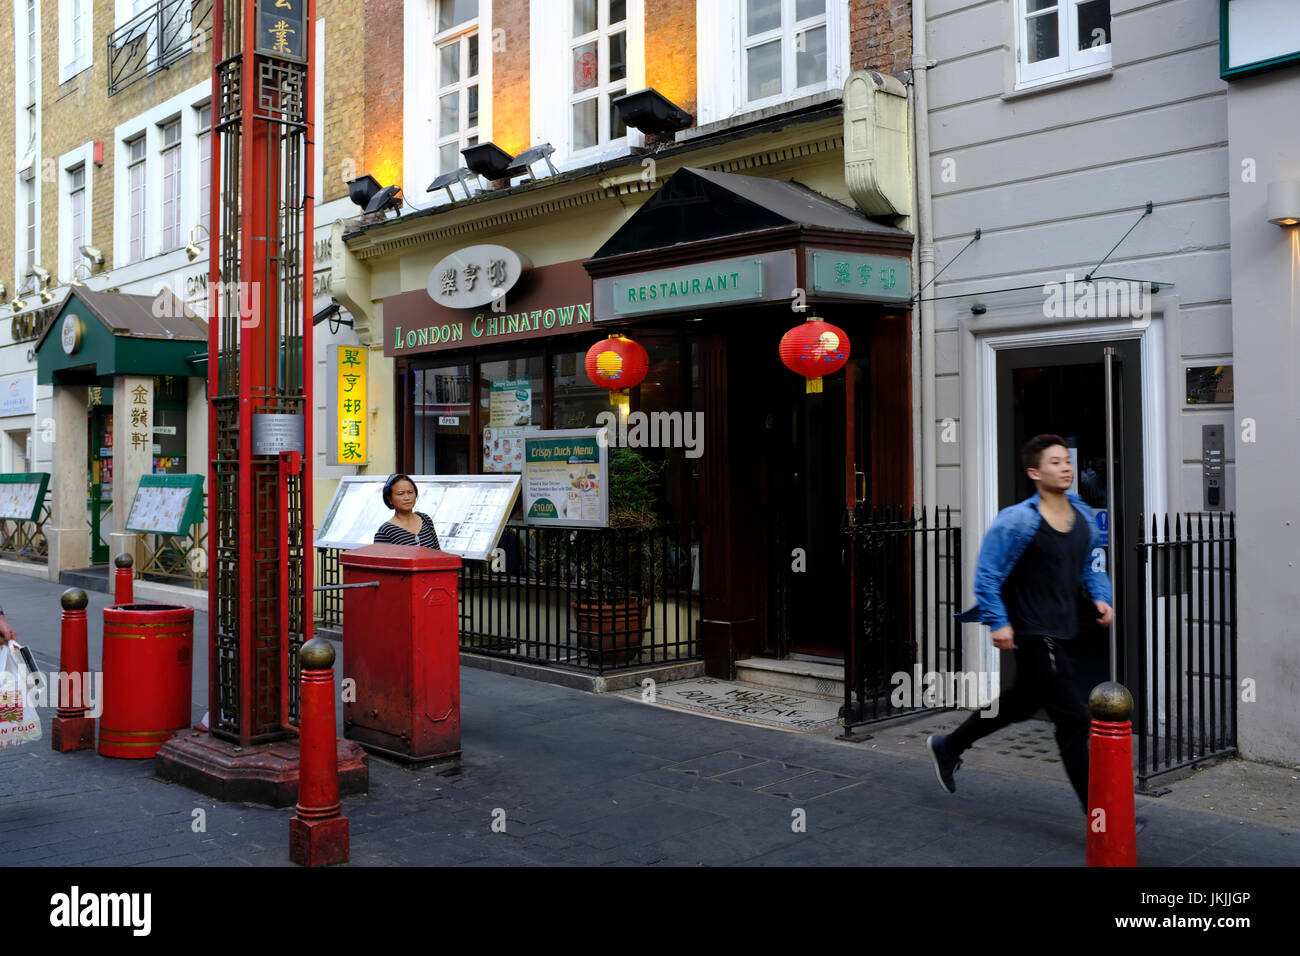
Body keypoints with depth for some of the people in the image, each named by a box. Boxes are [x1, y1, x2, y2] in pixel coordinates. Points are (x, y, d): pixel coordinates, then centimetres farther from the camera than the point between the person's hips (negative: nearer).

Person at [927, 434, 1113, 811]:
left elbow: (1091, 562, 21)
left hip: (1065, 631, 9)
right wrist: (998, 622, -19)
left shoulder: (1083, 514, 7)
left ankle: (947, 746, 41)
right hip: (1034, 634, -9)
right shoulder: (1017, 521, -17)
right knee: (1074, 719, -8)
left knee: (1024, 701, 23)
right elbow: (987, 574, -13)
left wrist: (1101, 597, 5)